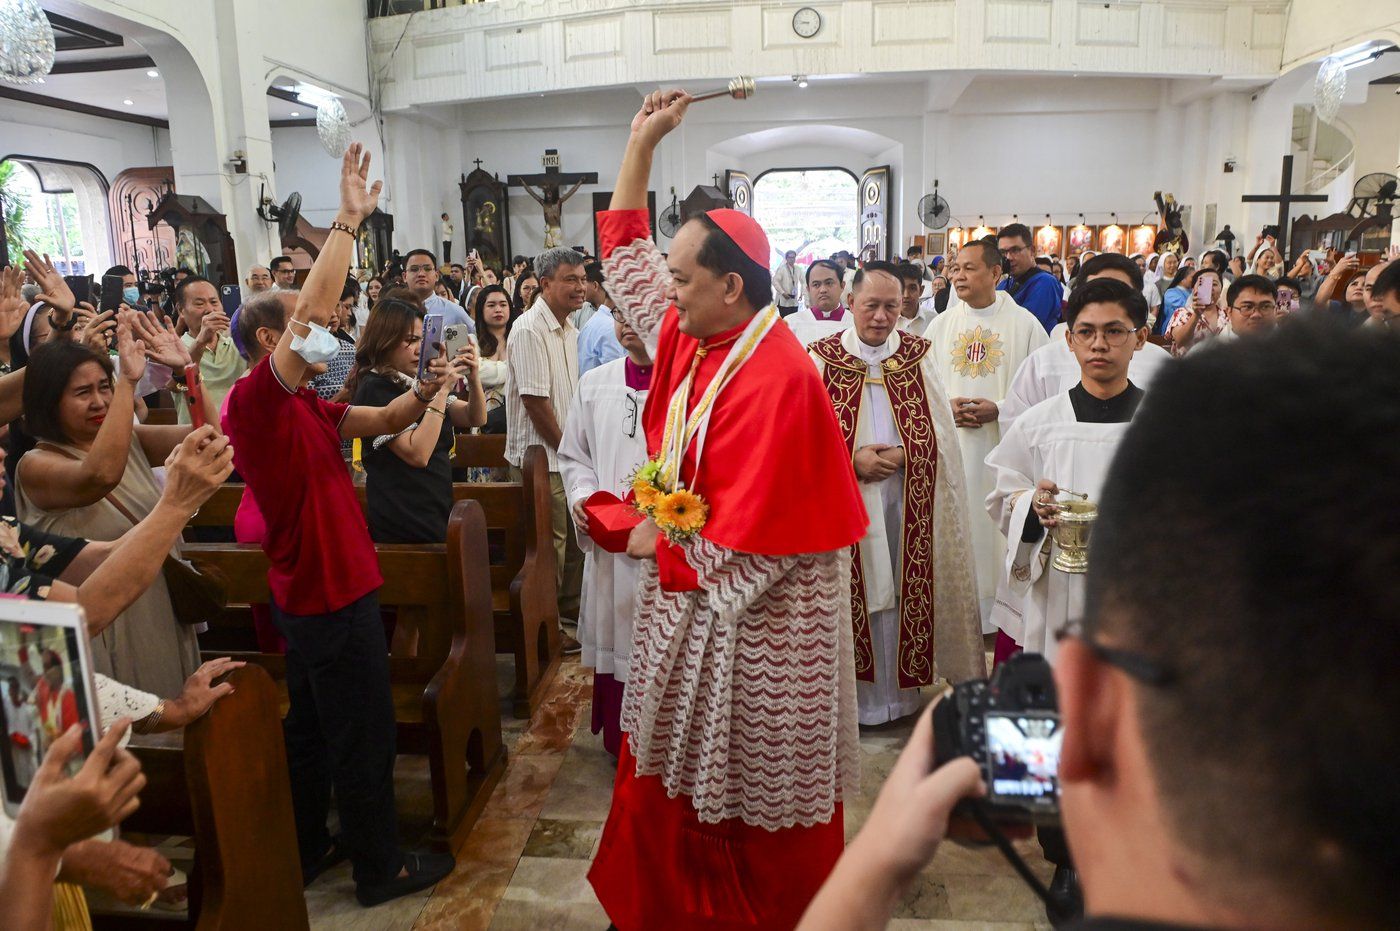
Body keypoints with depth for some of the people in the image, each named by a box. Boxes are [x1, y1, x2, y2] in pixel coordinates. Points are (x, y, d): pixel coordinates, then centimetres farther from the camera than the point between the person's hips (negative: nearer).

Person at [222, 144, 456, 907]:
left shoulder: (304, 407, 9)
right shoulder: (256, 400, -19)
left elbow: (379, 423, 7)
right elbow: (314, 310, -30)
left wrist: (422, 393, -13)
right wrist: (348, 221, -26)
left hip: (312, 591, 10)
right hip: (330, 594, -10)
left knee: (312, 725, 21)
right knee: (364, 735, 4)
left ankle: (307, 847, 38)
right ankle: (380, 867, 21)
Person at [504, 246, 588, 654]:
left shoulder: (570, 329, 12)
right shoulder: (529, 330, -17)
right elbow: (534, 399, -20)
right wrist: (563, 447, -12)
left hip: (568, 453, 9)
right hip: (540, 456, -9)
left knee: (575, 535, 17)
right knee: (550, 542, 0)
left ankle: (570, 607, 33)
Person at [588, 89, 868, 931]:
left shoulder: (778, 379, -23)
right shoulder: (690, 340, 2)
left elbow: (753, 538, -24)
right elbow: (626, 255, 14)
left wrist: (662, 542, -9)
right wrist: (642, 142, 11)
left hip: (755, 617, -8)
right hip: (692, 597, 8)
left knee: (751, 779, 11)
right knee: (682, 766, 20)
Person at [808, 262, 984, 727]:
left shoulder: (918, 355, 6)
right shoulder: (820, 358, 1)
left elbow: (941, 433, 3)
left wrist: (900, 454, -13)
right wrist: (851, 458, -17)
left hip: (908, 505, 2)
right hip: (846, 504, -1)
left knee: (902, 592, 7)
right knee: (857, 595, 4)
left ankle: (901, 690, 23)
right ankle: (858, 696, 19)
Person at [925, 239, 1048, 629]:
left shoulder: (1025, 323, 0)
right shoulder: (940, 324, 10)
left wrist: (999, 409, -16)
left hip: (1004, 450, -2)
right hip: (951, 450, 3)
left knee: (1001, 534, 2)